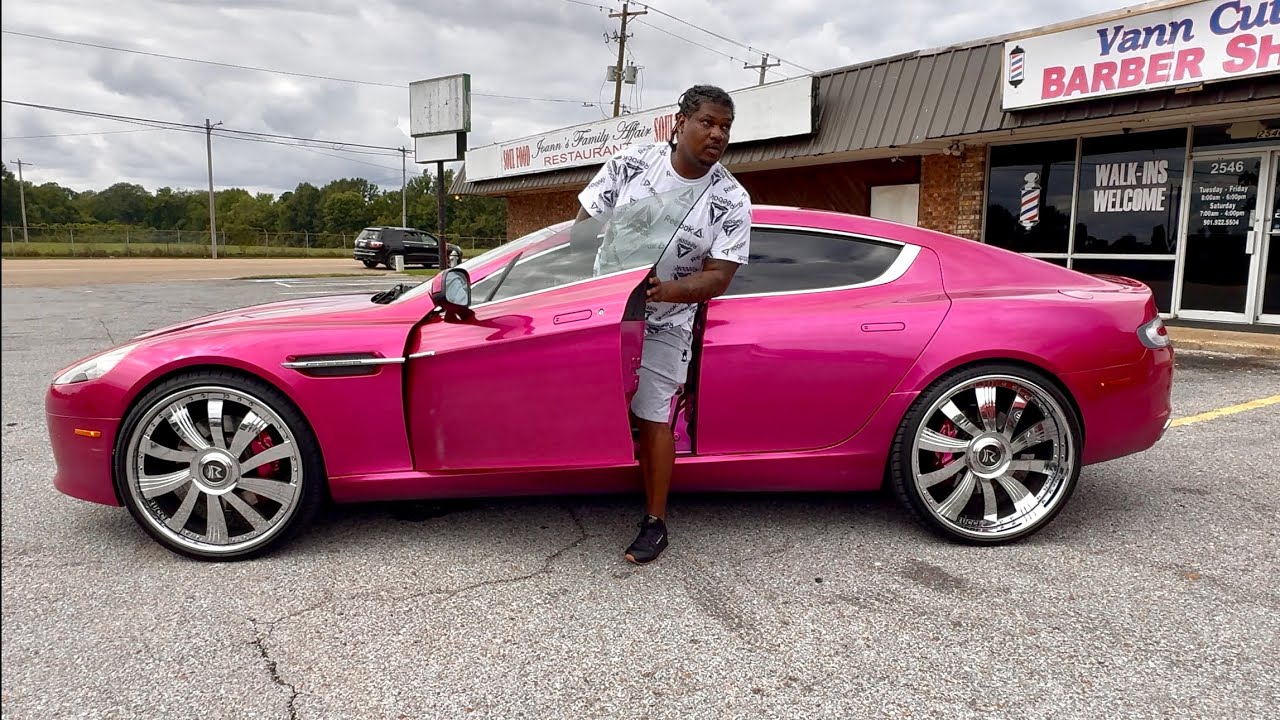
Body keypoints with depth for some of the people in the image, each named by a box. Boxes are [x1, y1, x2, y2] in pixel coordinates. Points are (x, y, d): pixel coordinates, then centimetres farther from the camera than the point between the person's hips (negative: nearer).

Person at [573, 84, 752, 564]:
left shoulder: (731, 201, -11)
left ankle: (655, 524, 11)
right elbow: (584, 223, -1)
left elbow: (718, 276, -14)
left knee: (651, 418, -1)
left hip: (664, 322, -2)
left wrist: (666, 290, -33)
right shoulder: (631, 162, -7)